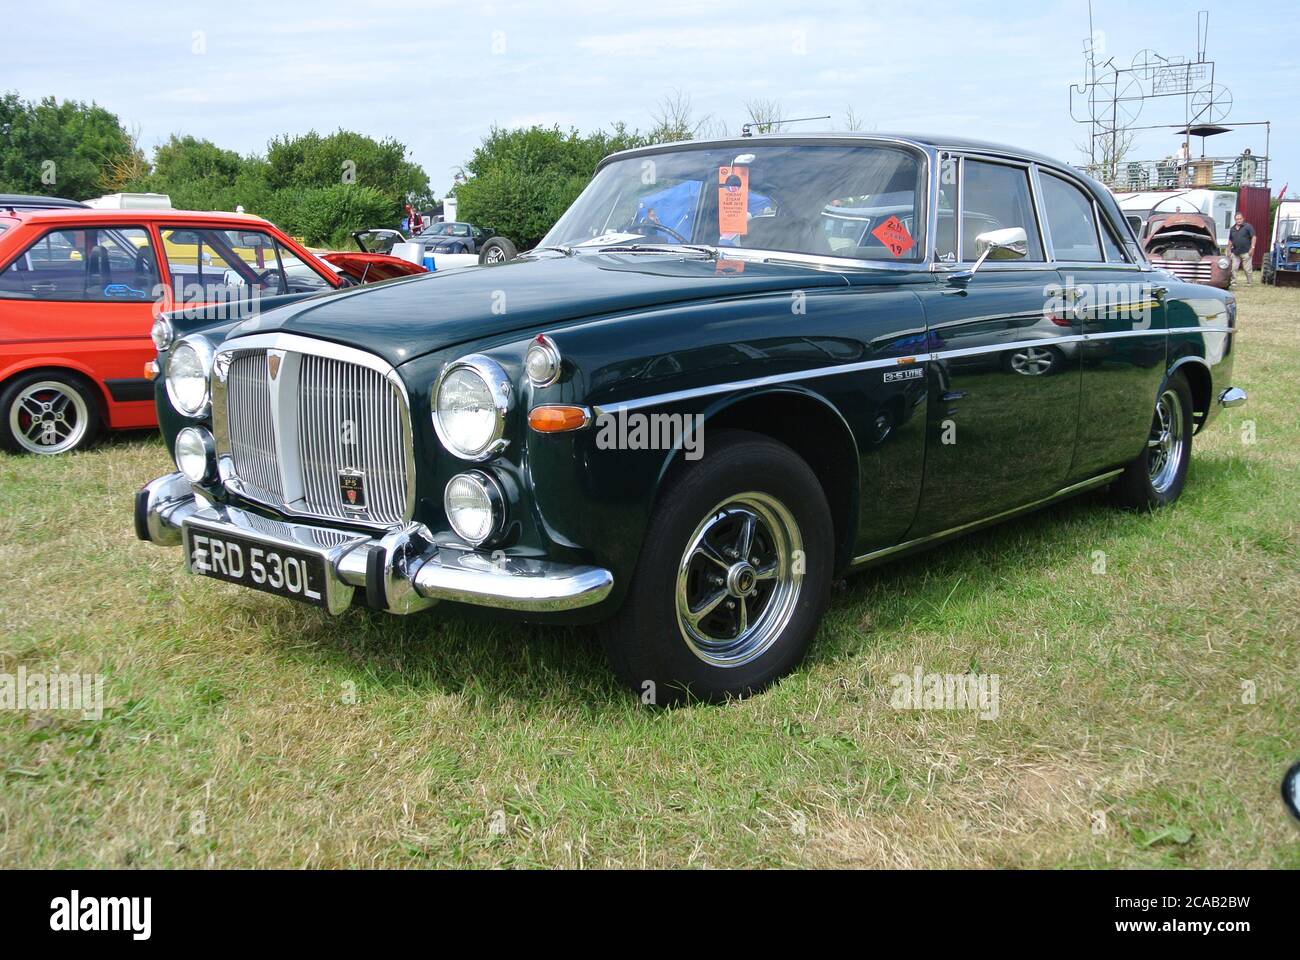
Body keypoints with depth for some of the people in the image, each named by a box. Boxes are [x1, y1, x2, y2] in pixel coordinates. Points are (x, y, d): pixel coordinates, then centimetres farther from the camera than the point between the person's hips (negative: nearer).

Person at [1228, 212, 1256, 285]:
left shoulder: (1248, 226, -2)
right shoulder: (1232, 229, 14)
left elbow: (1253, 237, -6)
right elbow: (1230, 241, 21)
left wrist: (1252, 248, -14)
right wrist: (1229, 250, 14)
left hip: (1246, 252, -5)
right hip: (1235, 253, 5)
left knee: (1247, 269, -1)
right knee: (1233, 268, 2)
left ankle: (1250, 282, 9)